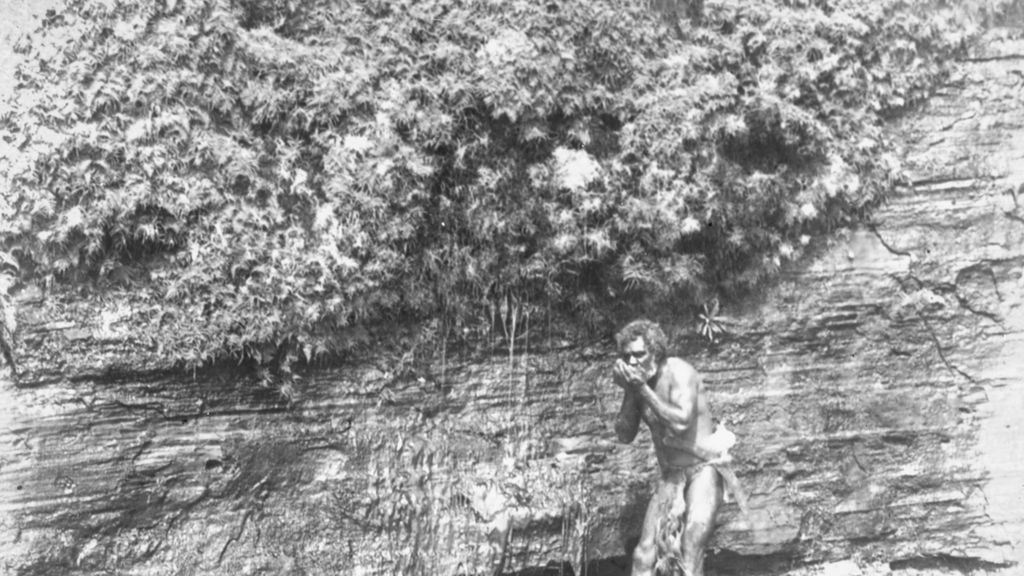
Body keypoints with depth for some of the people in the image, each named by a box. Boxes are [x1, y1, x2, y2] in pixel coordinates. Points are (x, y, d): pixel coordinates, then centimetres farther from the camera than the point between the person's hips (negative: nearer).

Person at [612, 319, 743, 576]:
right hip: (670, 476, 6)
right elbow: (624, 435, 1)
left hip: (704, 468, -6)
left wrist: (642, 389, -26)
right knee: (644, 554, -2)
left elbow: (681, 421, -30)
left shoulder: (679, 372, -17)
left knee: (690, 553, -20)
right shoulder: (637, 381, 1)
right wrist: (630, 392, -12)